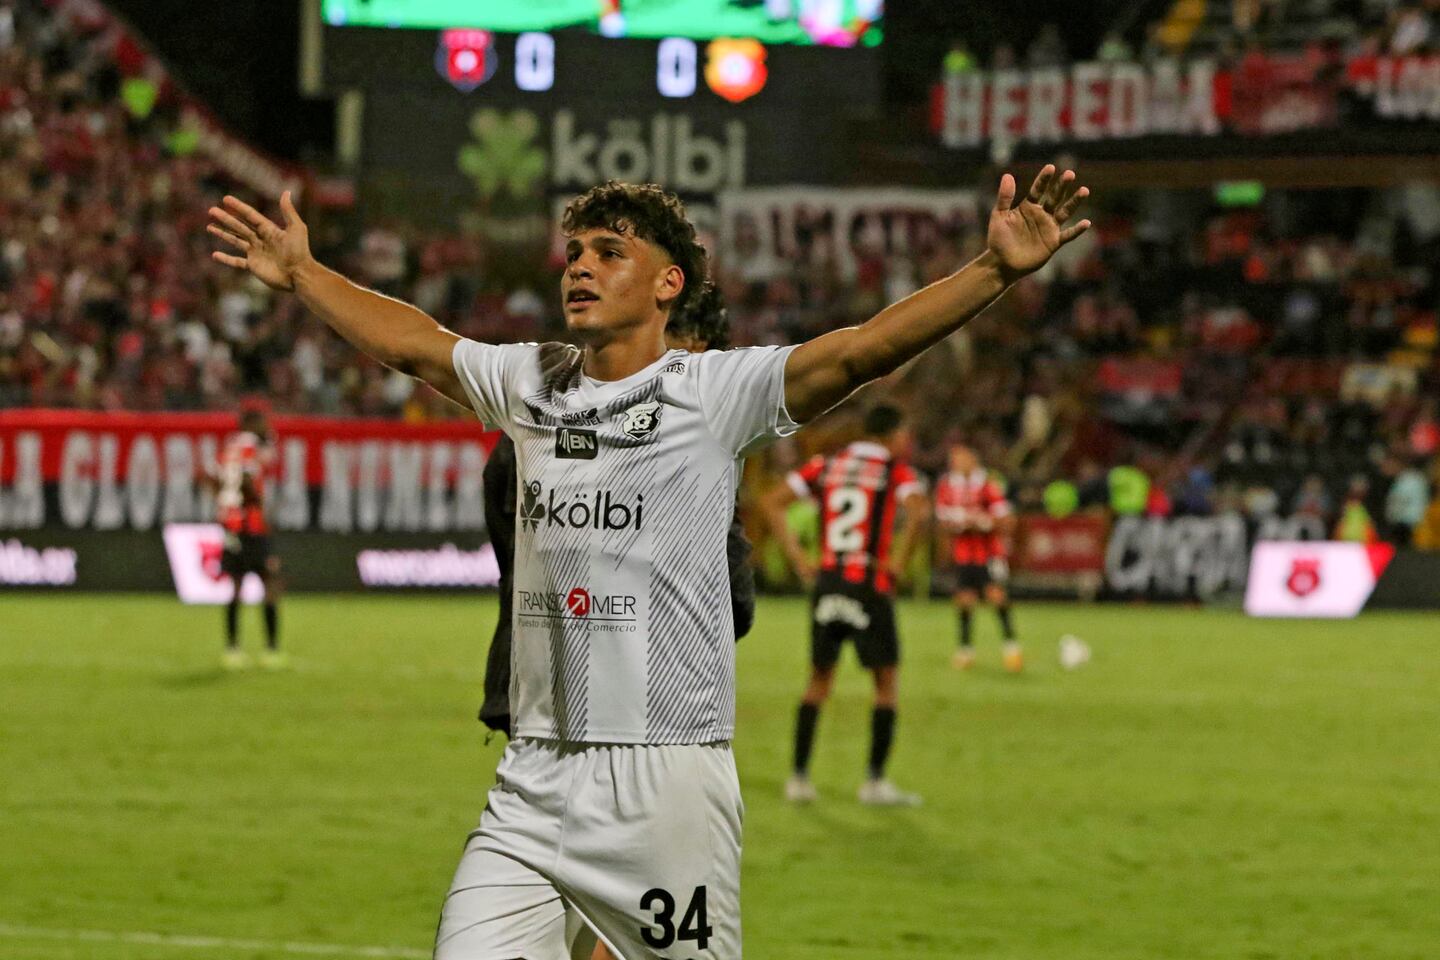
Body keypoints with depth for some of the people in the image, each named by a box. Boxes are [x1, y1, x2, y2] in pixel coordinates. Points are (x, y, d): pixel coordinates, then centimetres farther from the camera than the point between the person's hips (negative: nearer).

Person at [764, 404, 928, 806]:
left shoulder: (826, 466, 10)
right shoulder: (896, 471, -3)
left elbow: (773, 503, 8)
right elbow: (918, 511, -23)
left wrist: (798, 558, 7)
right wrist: (898, 561, -12)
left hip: (826, 582, 4)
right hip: (868, 588, -4)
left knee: (819, 679, 15)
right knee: (886, 680, 7)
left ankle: (799, 777, 12)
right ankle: (875, 781, 4)